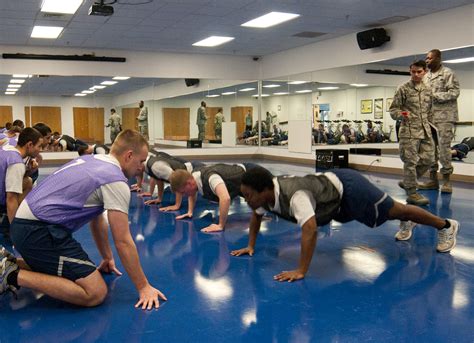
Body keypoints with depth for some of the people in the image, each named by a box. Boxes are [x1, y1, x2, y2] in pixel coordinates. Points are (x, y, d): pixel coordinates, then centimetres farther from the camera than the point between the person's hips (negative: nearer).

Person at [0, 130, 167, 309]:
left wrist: (108, 258, 33)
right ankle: (14, 276, -11)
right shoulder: (116, 180, -12)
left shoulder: (93, 161, 16)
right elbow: (123, 242, -12)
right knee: (95, 293, -13)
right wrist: (143, 287, -4)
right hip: (40, 230, -10)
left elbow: (97, 218, 26)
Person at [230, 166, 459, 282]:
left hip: (347, 189, -8)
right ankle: (406, 223, 60)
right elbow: (256, 215, 5)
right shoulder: (264, 193, -15)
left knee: (393, 211, 10)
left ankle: (446, 226, 32)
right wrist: (251, 246, 2)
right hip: (332, 186, 8)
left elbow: (310, 230, -52)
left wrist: (301, 271, -48)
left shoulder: (293, 194, -42)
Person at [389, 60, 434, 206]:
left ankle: (406, 182, 25)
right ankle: (411, 192, 4)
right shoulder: (403, 89, -3)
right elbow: (393, 109, -3)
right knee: (411, 161, -4)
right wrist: (401, 114, -22)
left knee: (428, 159, 7)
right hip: (409, 130, -6)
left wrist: (429, 121, 14)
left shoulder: (428, 89, 13)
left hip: (425, 130, 6)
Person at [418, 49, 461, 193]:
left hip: (444, 116, -7)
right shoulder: (426, 76, 16)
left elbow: (454, 92, -11)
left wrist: (435, 96, -17)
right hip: (429, 116, 7)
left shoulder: (447, 73, -4)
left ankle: (446, 180, 1)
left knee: (444, 147, -8)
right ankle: (433, 179, 15)